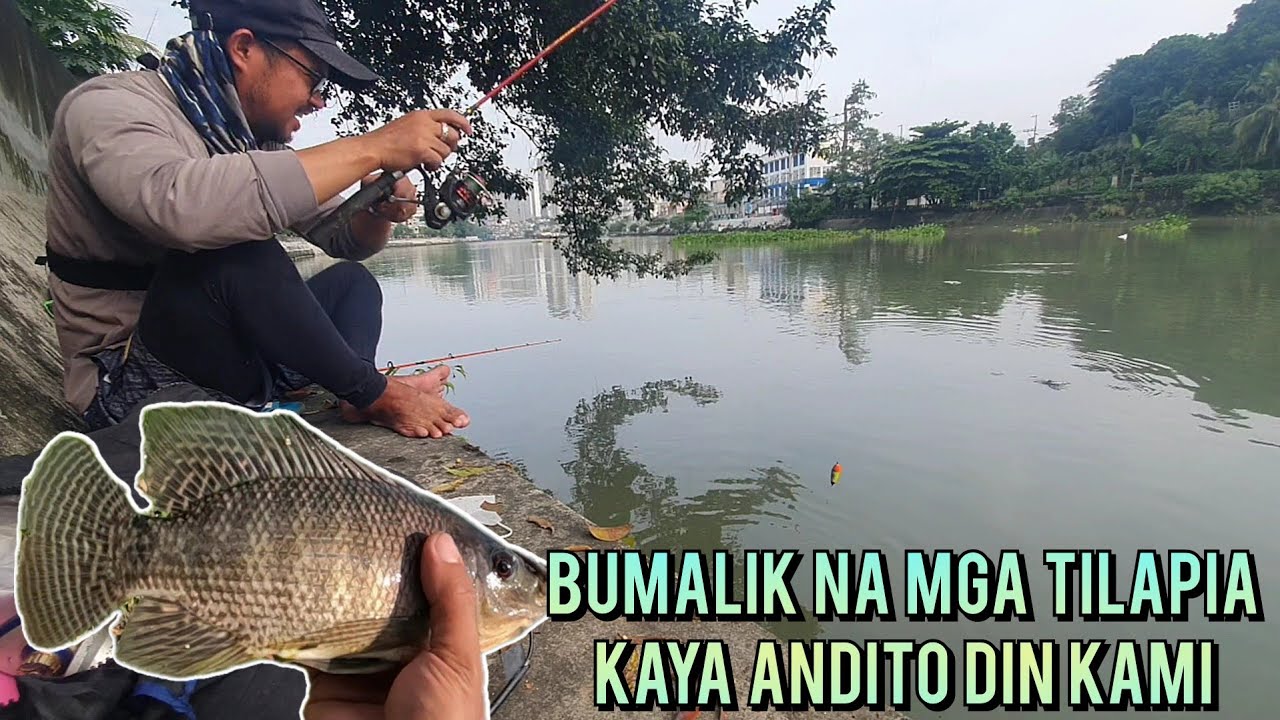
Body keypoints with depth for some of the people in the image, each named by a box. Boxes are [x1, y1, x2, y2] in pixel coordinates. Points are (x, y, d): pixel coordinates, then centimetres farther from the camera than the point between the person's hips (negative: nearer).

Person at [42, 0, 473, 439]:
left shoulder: (254, 138, 6)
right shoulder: (110, 106, -15)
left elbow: (345, 240, 12)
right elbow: (184, 208, -39)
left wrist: (381, 208, -13)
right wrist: (372, 148, -33)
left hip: (228, 363, 8)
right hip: (130, 380, -8)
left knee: (350, 282, 9)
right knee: (235, 253, -31)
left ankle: (359, 398, -18)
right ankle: (375, 395, -14)